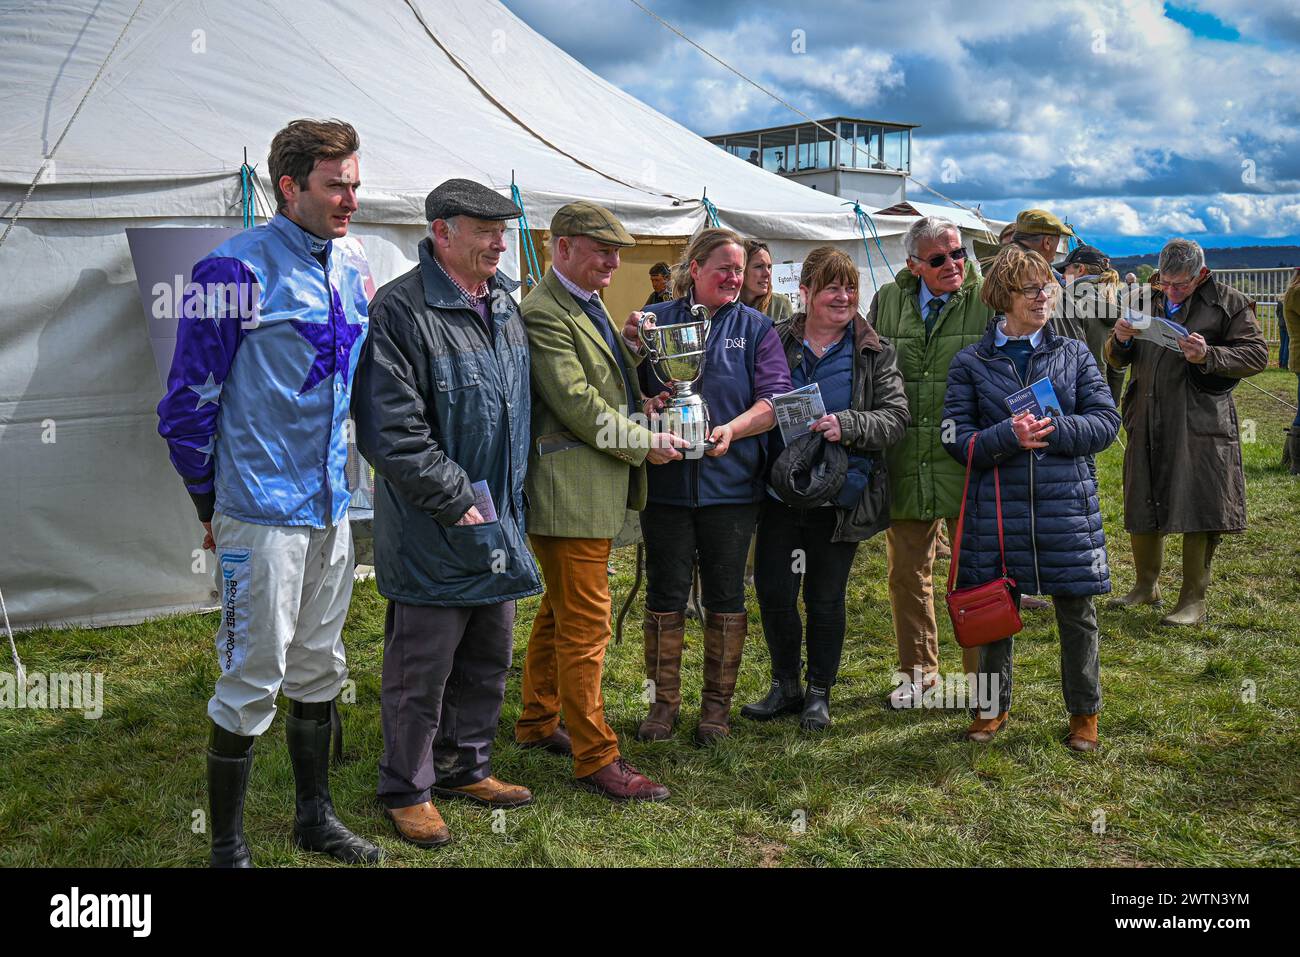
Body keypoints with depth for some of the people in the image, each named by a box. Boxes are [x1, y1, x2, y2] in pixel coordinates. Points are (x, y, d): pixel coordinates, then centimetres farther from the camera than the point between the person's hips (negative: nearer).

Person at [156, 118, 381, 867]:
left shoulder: (349, 273, 10)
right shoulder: (239, 269, -13)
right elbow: (189, 400, -10)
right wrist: (213, 505, -4)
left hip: (332, 509, 7)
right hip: (264, 514, -7)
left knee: (320, 669, 17)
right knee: (253, 681, 1)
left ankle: (316, 817, 33)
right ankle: (228, 846, 17)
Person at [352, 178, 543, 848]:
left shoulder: (506, 304, 10)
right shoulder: (401, 309, -16)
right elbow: (390, 430, -21)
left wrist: (510, 500, 16)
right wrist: (458, 501, -18)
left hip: (497, 526, 8)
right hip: (432, 535, -8)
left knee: (488, 659, 18)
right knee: (421, 668, 4)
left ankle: (465, 767, 37)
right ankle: (407, 789, 23)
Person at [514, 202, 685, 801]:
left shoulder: (589, 305, 17)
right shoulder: (544, 314, -16)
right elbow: (577, 404, -21)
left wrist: (637, 349, 4)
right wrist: (645, 442, -13)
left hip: (593, 490, 11)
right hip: (570, 492, -11)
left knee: (559, 612, 20)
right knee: (586, 625, -5)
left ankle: (537, 724, 35)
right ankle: (596, 758, 4)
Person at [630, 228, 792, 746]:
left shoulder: (755, 327, 6)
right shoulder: (655, 320, 7)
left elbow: (776, 396, -4)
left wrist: (731, 430, -21)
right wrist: (645, 406, -16)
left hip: (731, 481, 0)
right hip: (665, 479, 0)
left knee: (725, 596, 8)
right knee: (665, 595, 6)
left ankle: (718, 702, 22)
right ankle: (664, 701, 20)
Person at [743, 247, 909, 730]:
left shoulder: (874, 352, 0)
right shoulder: (775, 342, 3)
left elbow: (896, 417, -7)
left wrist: (847, 426, -25)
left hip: (839, 495, -1)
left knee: (826, 598, 8)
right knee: (773, 590, 3)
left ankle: (818, 693, 27)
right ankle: (785, 686, 25)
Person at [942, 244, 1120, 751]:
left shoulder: (1074, 354, 7)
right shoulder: (971, 362, 3)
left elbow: (1106, 420, 2)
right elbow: (957, 437, -2)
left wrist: (1053, 430, -15)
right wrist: (1009, 436, -19)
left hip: (1066, 503, 1)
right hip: (996, 505, 0)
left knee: (1076, 612, 6)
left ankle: (1085, 712, 24)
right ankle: (993, 705, 29)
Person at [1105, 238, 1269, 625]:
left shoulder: (1227, 303, -1)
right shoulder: (1147, 301, 12)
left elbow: (1257, 354, -4)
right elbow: (1116, 360, 17)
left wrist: (1209, 356, -20)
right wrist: (1120, 341, -7)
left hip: (1200, 424, -5)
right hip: (1147, 423, 5)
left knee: (1198, 511, -2)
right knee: (1141, 508, 12)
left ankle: (1194, 600, 11)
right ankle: (1147, 585, 31)